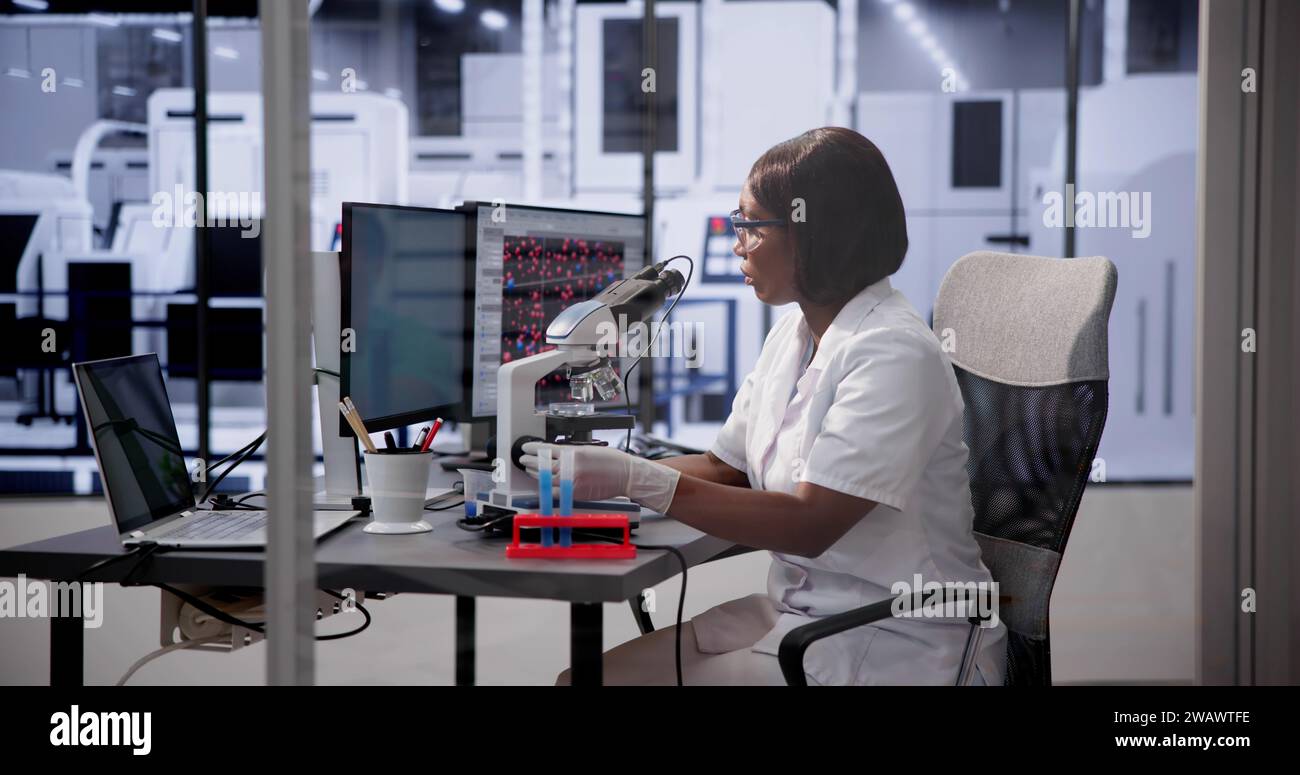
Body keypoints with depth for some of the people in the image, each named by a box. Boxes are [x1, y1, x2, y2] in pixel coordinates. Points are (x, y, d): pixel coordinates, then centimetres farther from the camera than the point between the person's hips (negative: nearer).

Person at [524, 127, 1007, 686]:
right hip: (797, 611, 8)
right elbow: (724, 467, 14)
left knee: (616, 677, -16)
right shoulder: (793, 333, 8)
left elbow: (808, 525, -23)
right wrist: (607, 473, -3)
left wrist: (640, 482, -25)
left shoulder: (893, 353, -19)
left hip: (893, 644, -8)